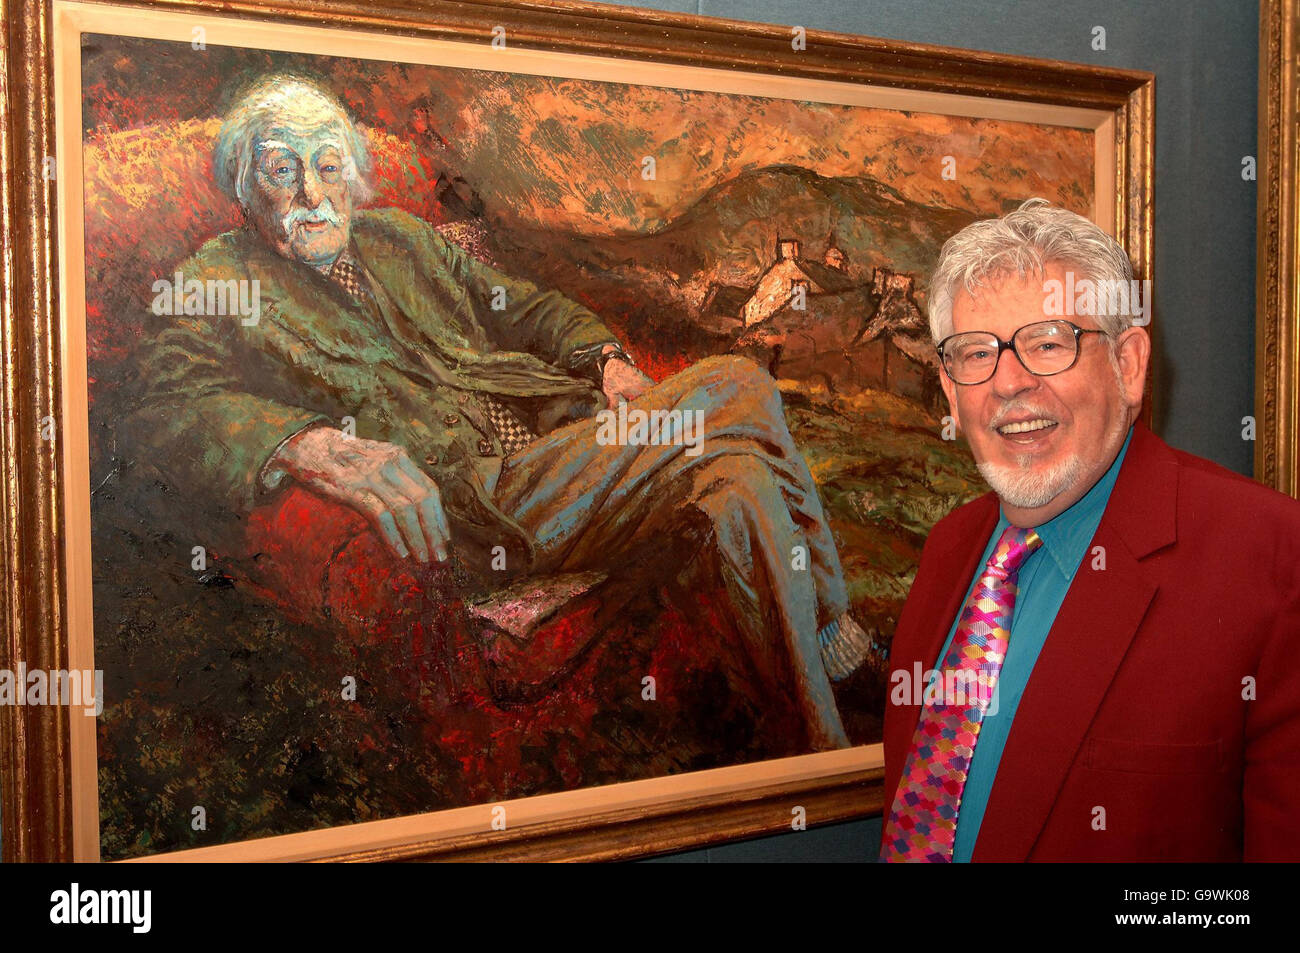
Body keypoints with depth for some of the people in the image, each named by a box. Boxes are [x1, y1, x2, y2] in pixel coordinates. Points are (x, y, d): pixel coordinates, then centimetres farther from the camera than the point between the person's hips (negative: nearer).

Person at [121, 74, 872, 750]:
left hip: (562, 430, 7)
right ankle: (835, 625, -4)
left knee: (739, 478, -20)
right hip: (462, 504, -7)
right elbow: (173, 409, -14)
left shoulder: (401, 237, 23)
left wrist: (605, 357, 4)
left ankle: (830, 750, -6)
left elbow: (524, 306, 26)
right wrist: (316, 449, -34)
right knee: (743, 387, -20)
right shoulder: (217, 283, 4)